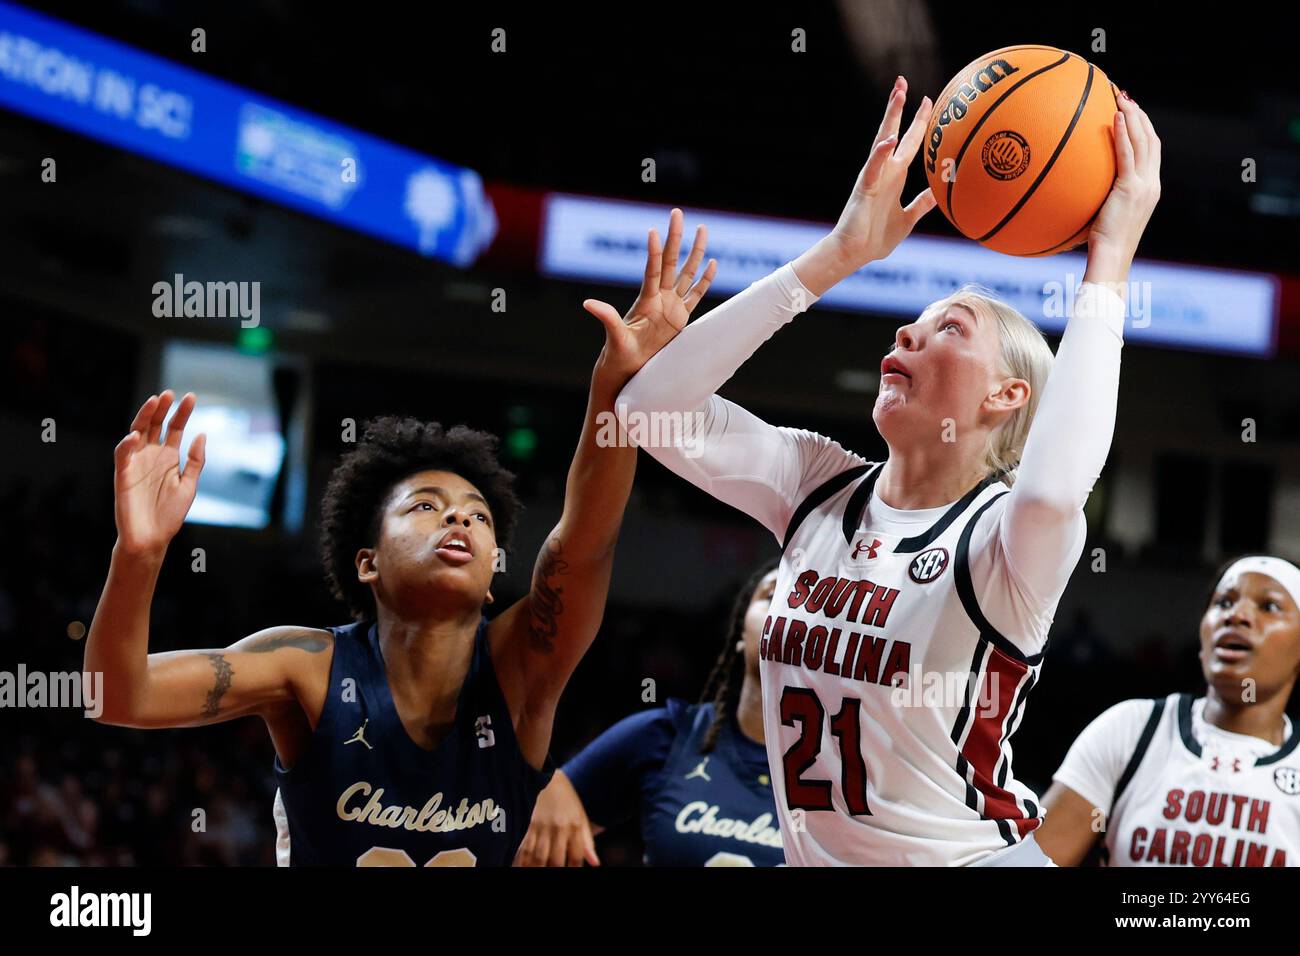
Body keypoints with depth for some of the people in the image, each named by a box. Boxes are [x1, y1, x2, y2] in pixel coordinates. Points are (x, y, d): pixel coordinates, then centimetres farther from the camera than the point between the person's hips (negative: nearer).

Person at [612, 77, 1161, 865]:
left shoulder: (1003, 533, -11)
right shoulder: (820, 486, 4)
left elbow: (1054, 485, -35)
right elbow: (652, 402, -8)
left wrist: (1109, 265, -27)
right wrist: (840, 254, -8)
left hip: (968, 855, -5)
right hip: (813, 856, 5)